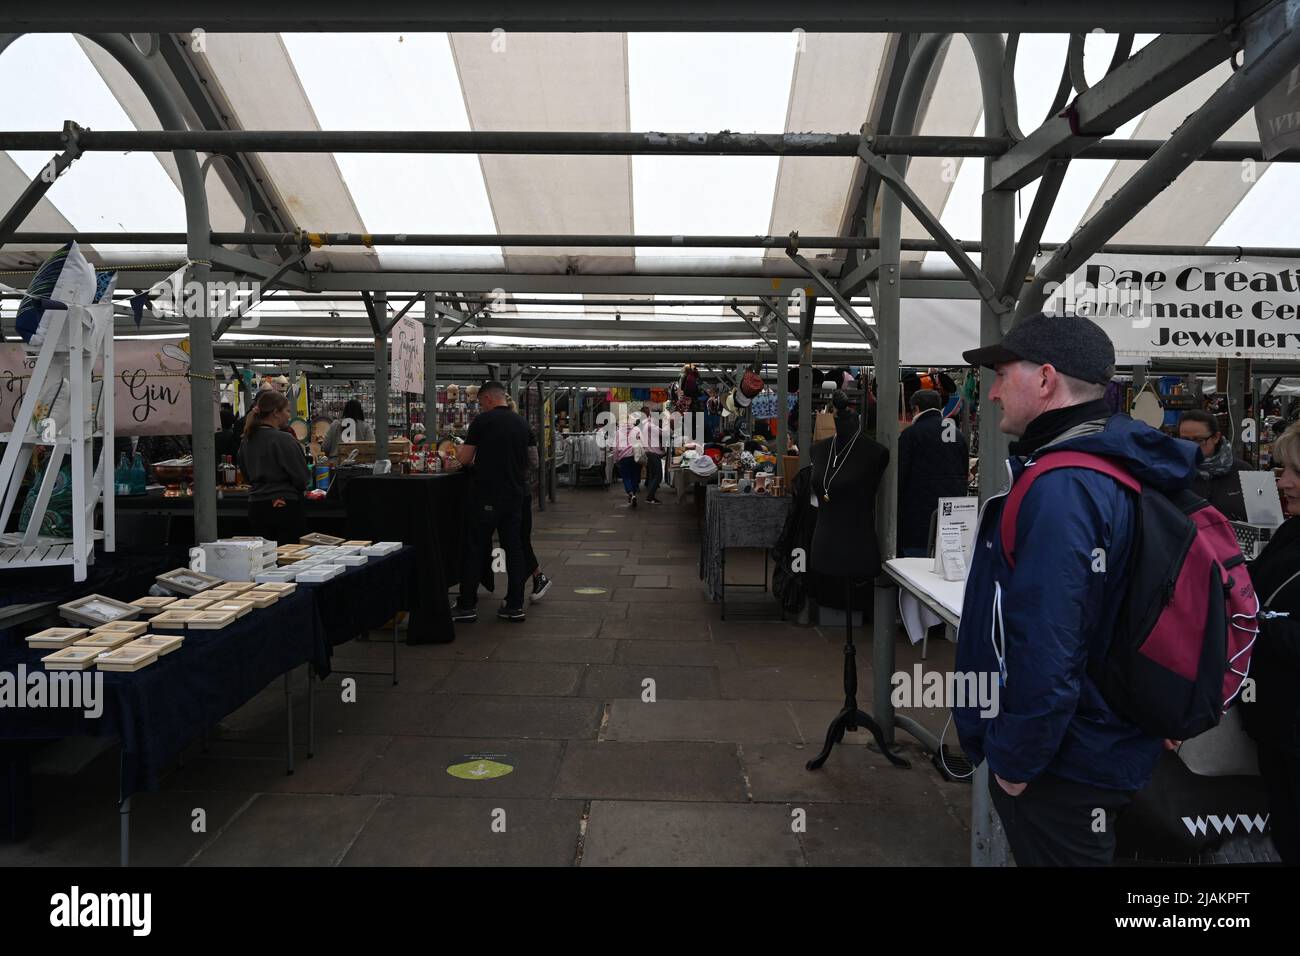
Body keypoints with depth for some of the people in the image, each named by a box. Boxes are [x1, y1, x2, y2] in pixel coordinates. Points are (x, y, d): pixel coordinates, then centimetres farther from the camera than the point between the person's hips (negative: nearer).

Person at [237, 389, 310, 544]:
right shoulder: (284, 440, -15)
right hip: (285, 506, -6)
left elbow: (246, 473, 16)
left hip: (255, 505, 7)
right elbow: (302, 478, -14)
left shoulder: (246, 441, 5)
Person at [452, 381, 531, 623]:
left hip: (485, 496, -5)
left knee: (475, 550, 2)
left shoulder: (482, 421, -8)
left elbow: (464, 458, -6)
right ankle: (515, 606, 10)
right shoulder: (521, 423, 9)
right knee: (514, 548, 8)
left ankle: (466, 607, 8)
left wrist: (460, 452, 16)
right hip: (514, 494, 5)